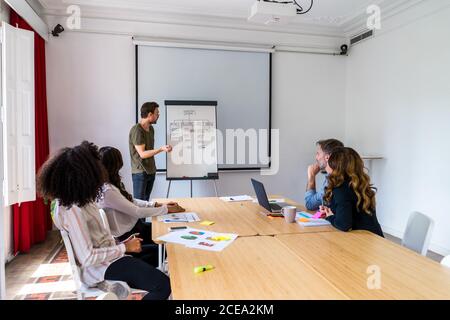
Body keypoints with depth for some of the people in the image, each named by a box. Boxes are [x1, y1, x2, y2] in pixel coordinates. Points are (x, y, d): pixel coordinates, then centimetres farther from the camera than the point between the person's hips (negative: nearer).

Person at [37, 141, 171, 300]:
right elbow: (88, 257, -25)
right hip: (101, 267, -10)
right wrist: (125, 248, -16)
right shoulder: (71, 209, -24)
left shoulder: (77, 199, 5)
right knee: (164, 285, -20)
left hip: (105, 254, 10)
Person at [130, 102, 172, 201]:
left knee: (146, 201, 12)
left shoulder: (151, 128, 10)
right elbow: (142, 154, -19)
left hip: (151, 171, 8)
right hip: (140, 172, -8)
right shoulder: (136, 130, -16)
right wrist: (161, 149, -26)